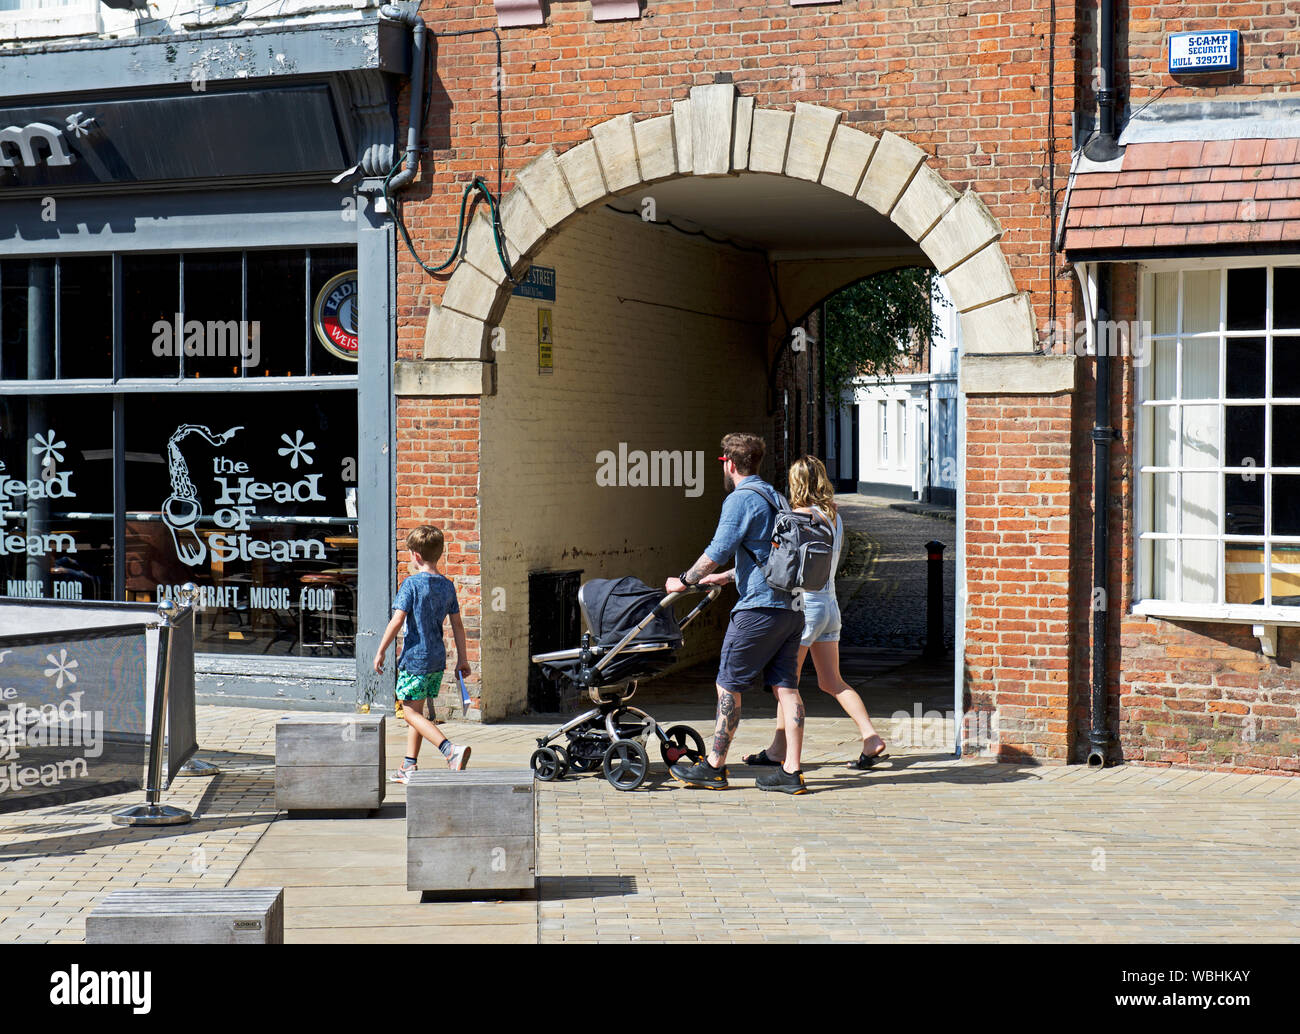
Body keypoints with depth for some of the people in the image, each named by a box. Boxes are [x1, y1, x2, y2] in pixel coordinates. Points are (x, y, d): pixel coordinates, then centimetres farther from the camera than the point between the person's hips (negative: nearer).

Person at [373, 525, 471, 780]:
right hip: (438, 659, 7)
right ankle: (409, 766, 19)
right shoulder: (447, 585, 8)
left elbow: (397, 621, -16)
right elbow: (457, 625, 11)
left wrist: (381, 651, -8)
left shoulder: (412, 583, -11)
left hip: (415, 658, -7)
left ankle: (450, 749, -22)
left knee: (411, 712, -3)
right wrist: (462, 659, 17)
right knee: (417, 711, 16)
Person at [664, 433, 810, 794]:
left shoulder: (740, 500, -9)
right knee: (786, 686, 6)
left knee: (728, 686, 2)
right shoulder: (774, 497, 19)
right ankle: (791, 772, 4)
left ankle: (713, 767, 9)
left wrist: (684, 581, 2)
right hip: (792, 607, 8)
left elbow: (716, 553, -13)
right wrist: (726, 577, 36)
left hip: (759, 607, -8)